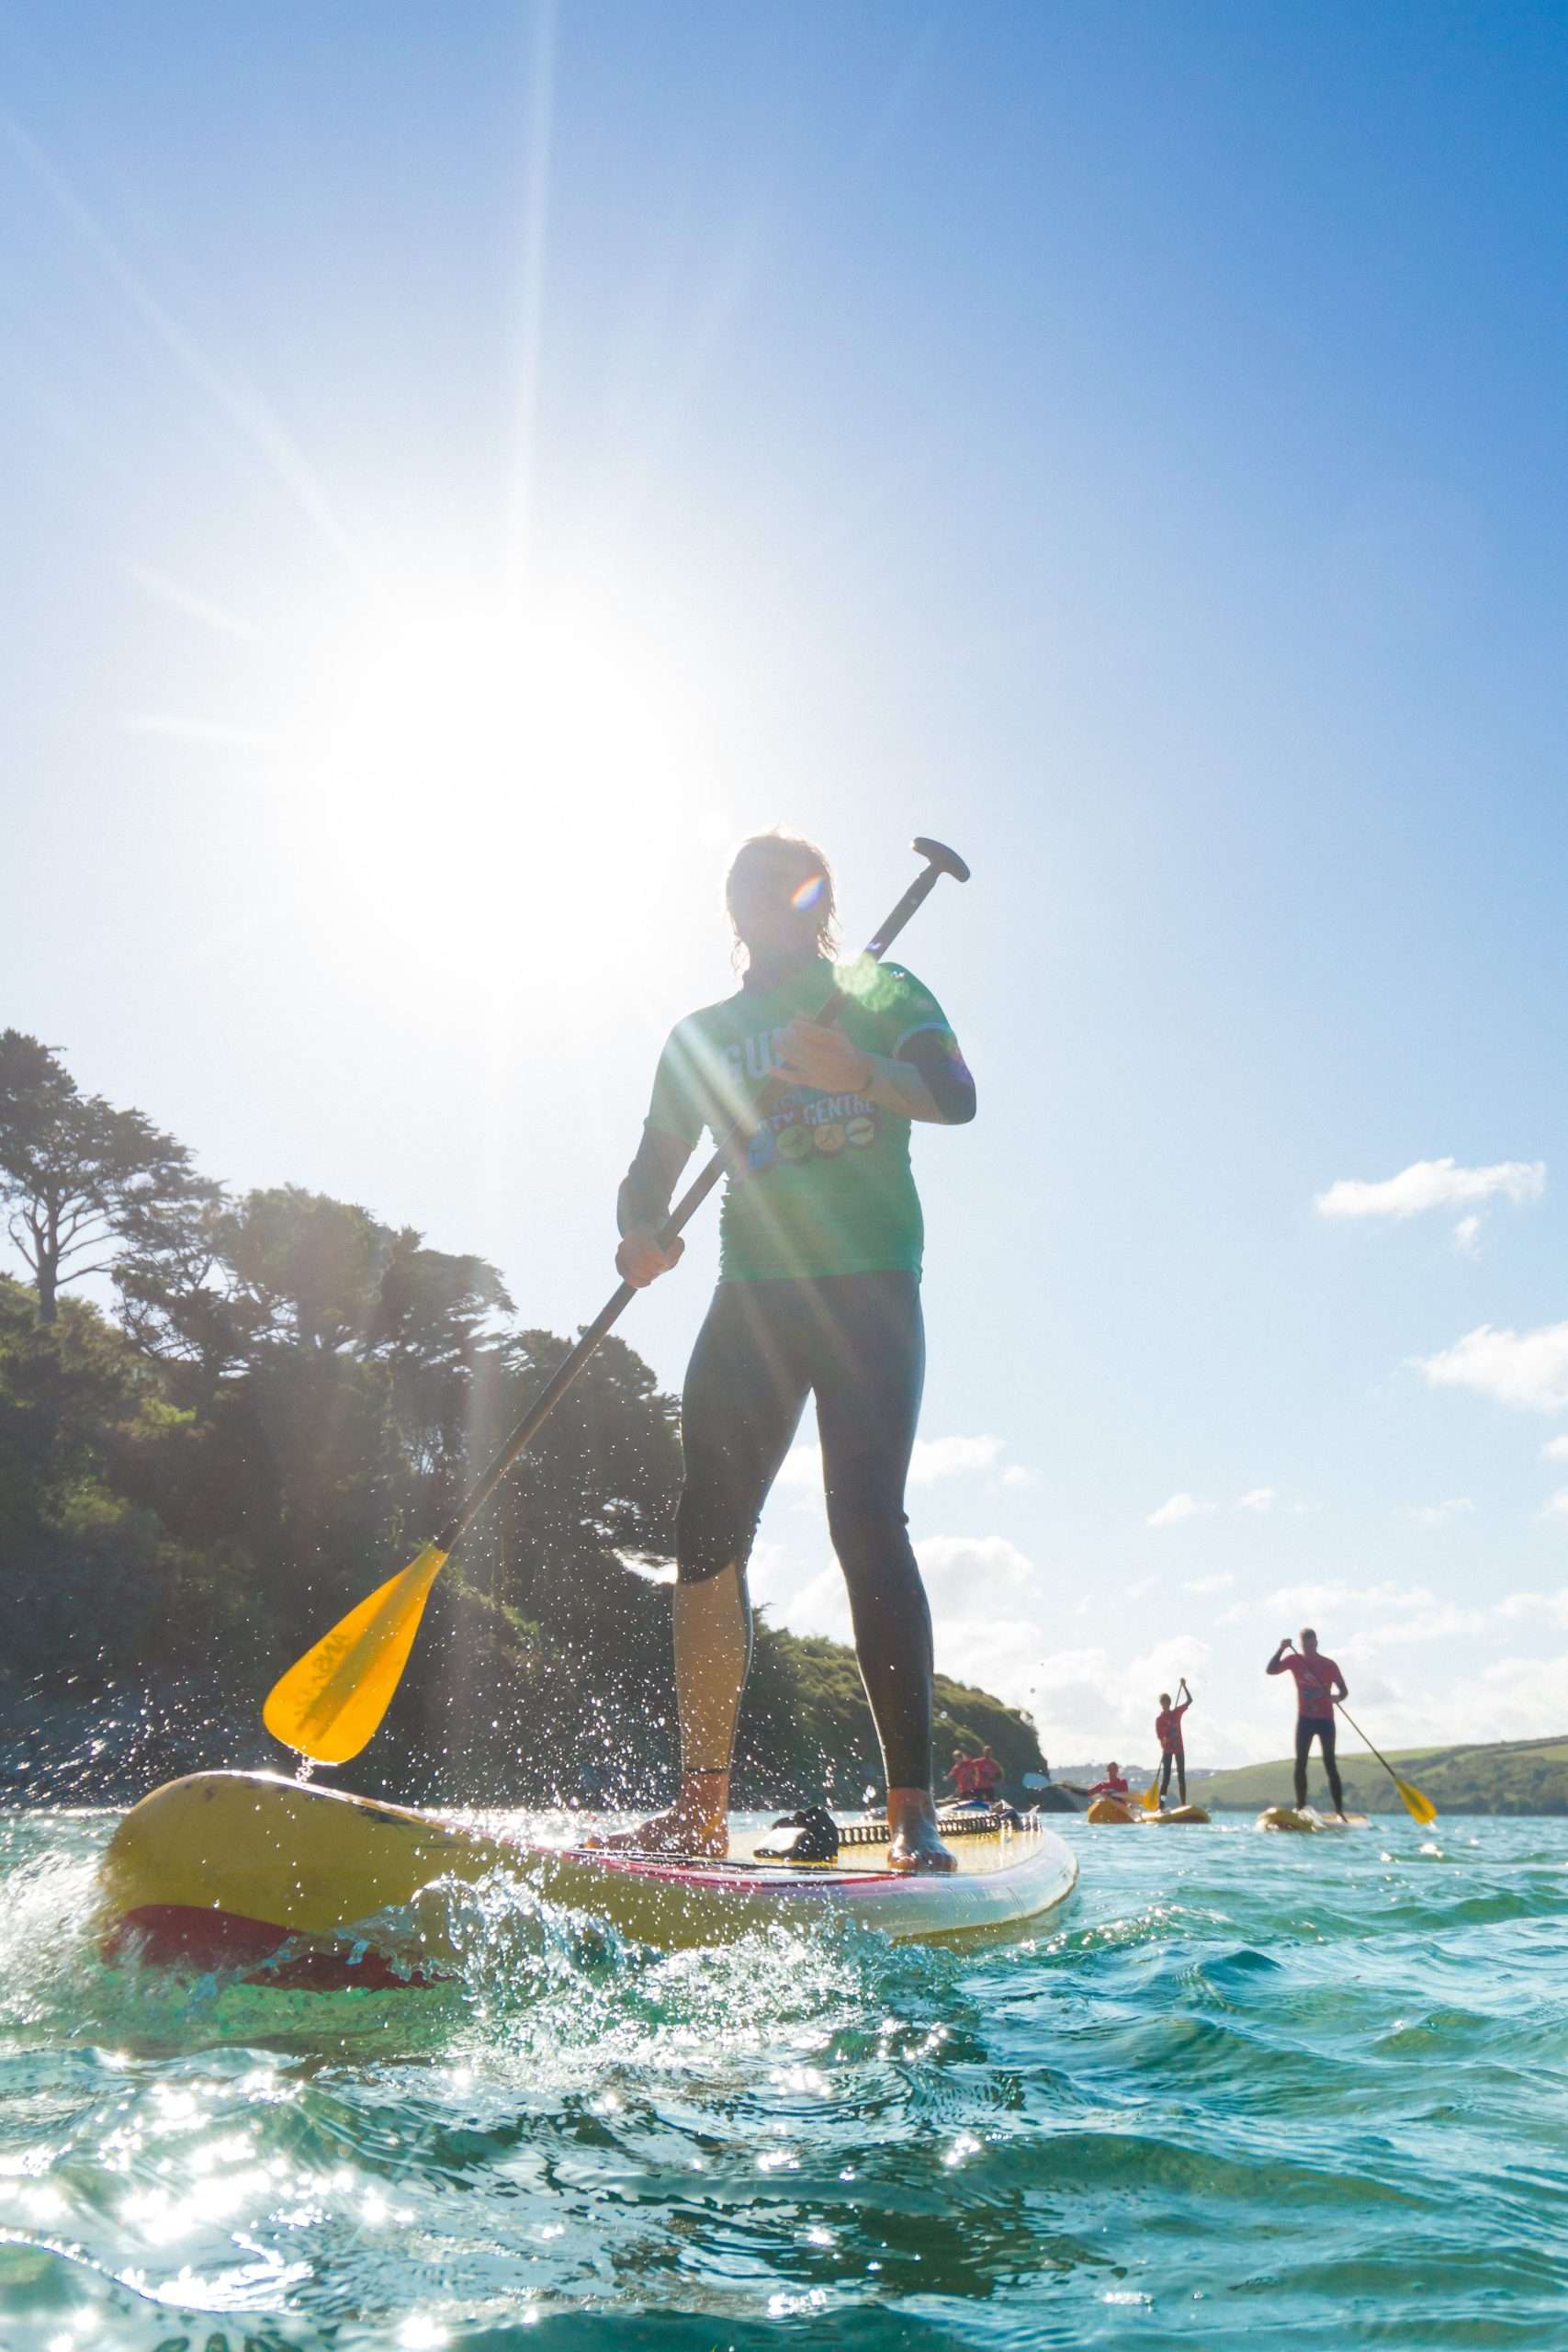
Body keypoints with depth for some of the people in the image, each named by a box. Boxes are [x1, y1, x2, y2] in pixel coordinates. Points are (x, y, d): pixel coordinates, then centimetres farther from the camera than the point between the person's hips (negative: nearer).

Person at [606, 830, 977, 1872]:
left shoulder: (884, 994, 12)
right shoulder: (702, 1034, 20)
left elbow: (956, 1098, -6)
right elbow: (650, 1173, 15)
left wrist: (855, 1072, -25)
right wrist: (640, 1235, -9)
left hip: (868, 1287, -3)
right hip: (751, 1296, 4)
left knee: (866, 1521, -17)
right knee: (709, 1531, -5)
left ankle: (914, 1807, -15)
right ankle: (702, 1804, 3)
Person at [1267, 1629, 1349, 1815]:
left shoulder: (1329, 1665, -3)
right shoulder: (1295, 1660, 2)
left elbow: (1344, 1691, -2)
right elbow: (1270, 1670, -7)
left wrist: (1335, 1697, -25)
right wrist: (1281, 1649, -18)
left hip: (1325, 1719, -2)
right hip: (1304, 1719, 2)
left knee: (1330, 1765, -5)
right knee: (1300, 1764, -1)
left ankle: (1339, 1811, -5)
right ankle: (1300, 1808, 4)